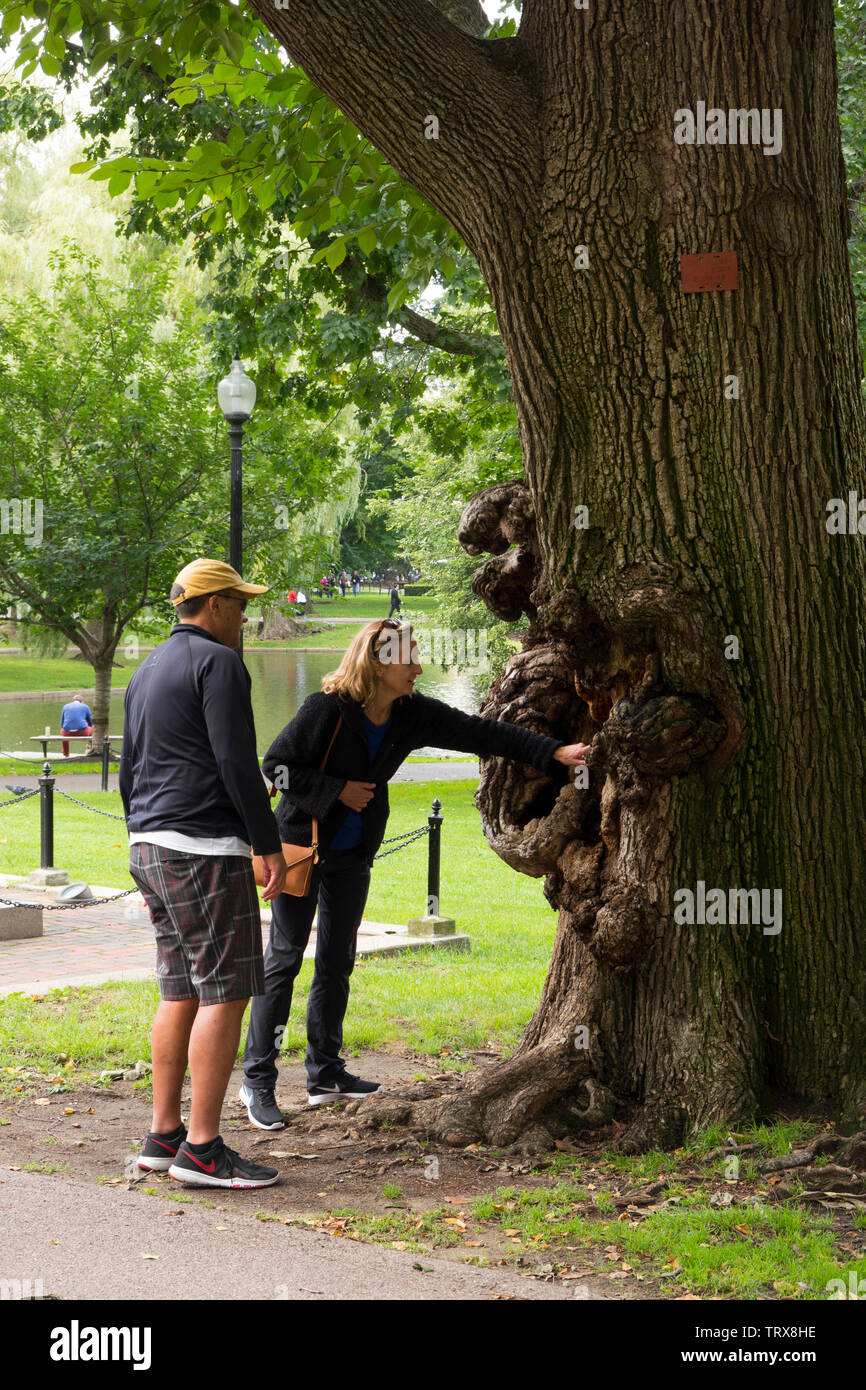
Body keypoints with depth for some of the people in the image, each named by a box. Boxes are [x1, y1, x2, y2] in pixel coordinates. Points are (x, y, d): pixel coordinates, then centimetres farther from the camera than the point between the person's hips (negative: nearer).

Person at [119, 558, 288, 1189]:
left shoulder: (147, 671, 20)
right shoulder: (217, 663, -8)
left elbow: (129, 770, 23)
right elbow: (236, 761, -16)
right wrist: (270, 844, -13)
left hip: (149, 846, 10)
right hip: (205, 847, -10)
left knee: (182, 992, 12)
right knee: (226, 993, -8)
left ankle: (163, 1136, 13)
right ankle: (202, 1148, -10)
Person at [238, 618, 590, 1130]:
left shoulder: (414, 714, -4)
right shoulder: (327, 709, -21)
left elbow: (479, 732, -5)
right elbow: (276, 764, -15)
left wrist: (555, 752, -11)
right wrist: (336, 791, -20)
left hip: (353, 854, 7)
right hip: (302, 844, -7)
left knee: (338, 961, 11)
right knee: (285, 957, -7)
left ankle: (325, 1073, 20)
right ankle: (258, 1080, -3)